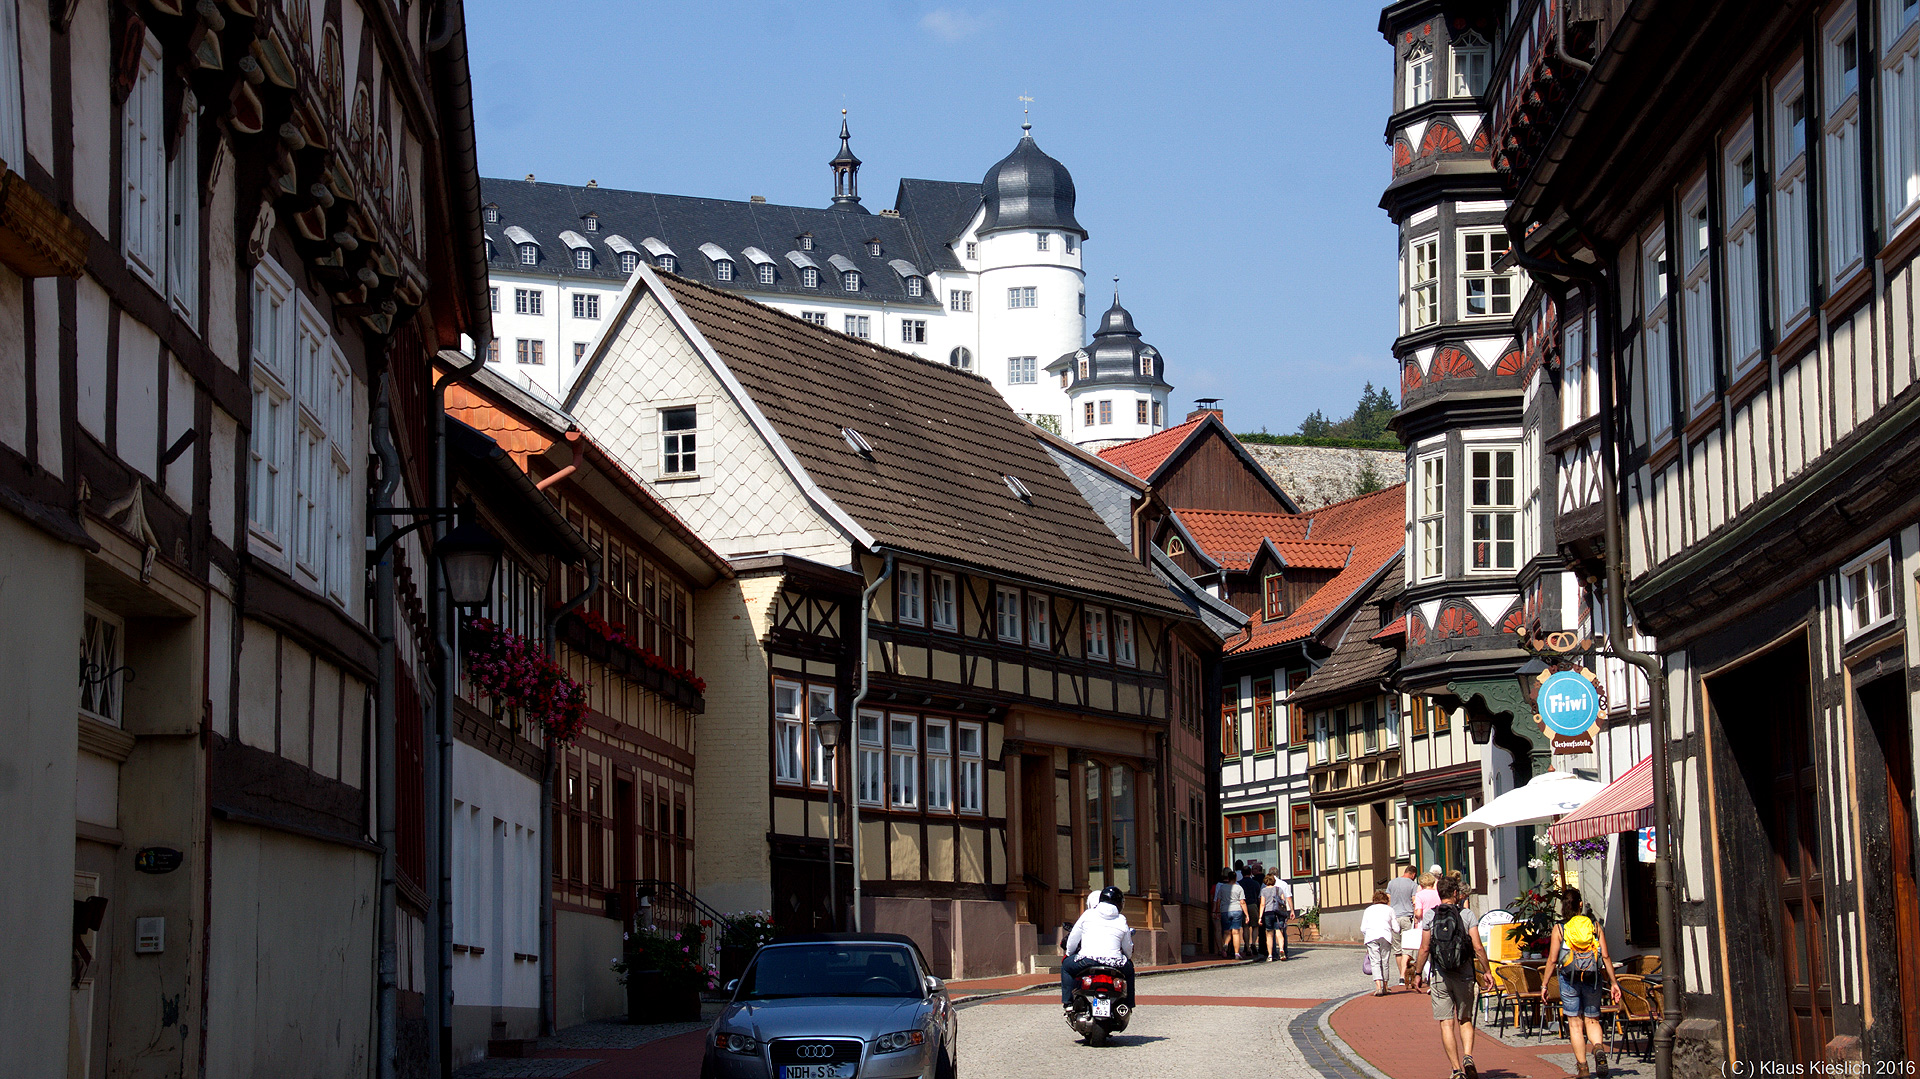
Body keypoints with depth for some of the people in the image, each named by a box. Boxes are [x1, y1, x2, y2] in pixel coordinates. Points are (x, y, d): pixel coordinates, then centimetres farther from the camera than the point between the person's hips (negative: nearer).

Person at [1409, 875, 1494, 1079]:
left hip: (1439, 977, 0)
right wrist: (1487, 971, 4)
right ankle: (1467, 1057, -9)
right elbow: (1478, 947, -6)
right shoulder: (1467, 915, -3)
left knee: (1446, 1024, 3)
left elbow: (1424, 949, -2)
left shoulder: (1429, 917, -1)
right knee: (1465, 1020, 15)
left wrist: (1418, 973, 9)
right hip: (1464, 976, 0)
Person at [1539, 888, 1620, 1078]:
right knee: (1592, 1020, 12)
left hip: (1569, 978, -2)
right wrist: (1614, 983, 6)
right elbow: (1606, 956, 1)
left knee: (1575, 1023, 5)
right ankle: (1599, 1047, -19)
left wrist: (1544, 984, 5)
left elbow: (1552, 960, -3)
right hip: (1593, 977, 2)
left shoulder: (1559, 928, -1)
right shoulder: (1594, 926, 3)